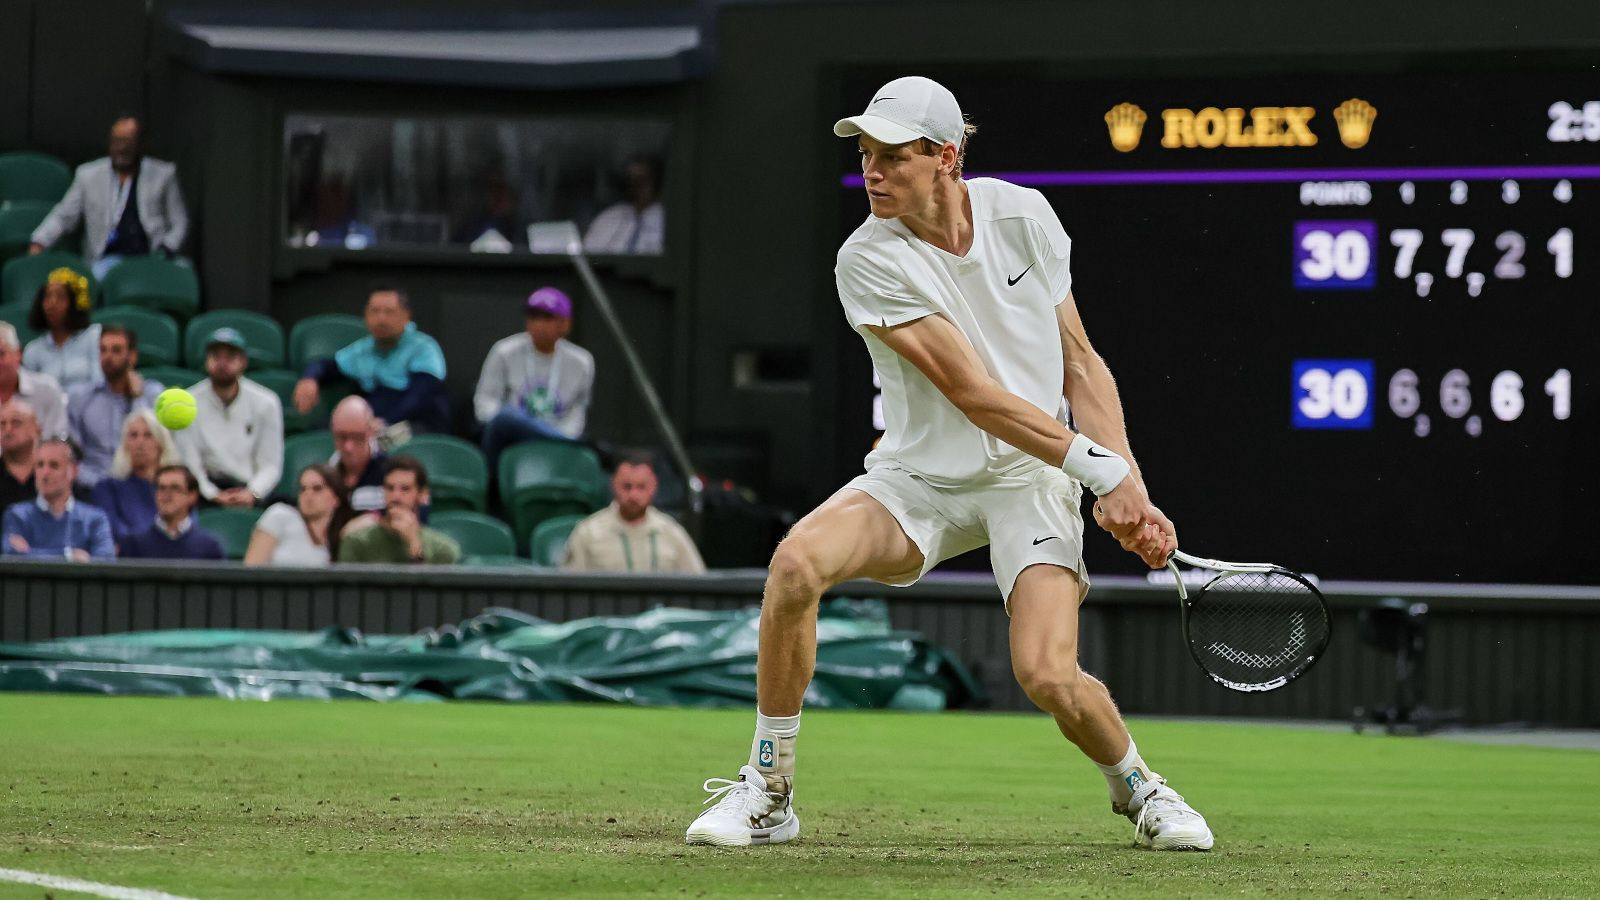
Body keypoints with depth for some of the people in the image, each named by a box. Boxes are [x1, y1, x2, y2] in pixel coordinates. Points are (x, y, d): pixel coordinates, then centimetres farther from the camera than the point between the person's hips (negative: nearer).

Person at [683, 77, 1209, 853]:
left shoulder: (1023, 215, -6)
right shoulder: (868, 261, -16)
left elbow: (1079, 363, 2)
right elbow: (972, 394, -20)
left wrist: (1130, 491, -7)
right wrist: (1099, 466, -21)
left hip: (1031, 477, 1)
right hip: (920, 478, -1)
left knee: (1047, 676, -20)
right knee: (798, 562, -30)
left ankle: (1134, 785, 16)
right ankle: (767, 794, -14)